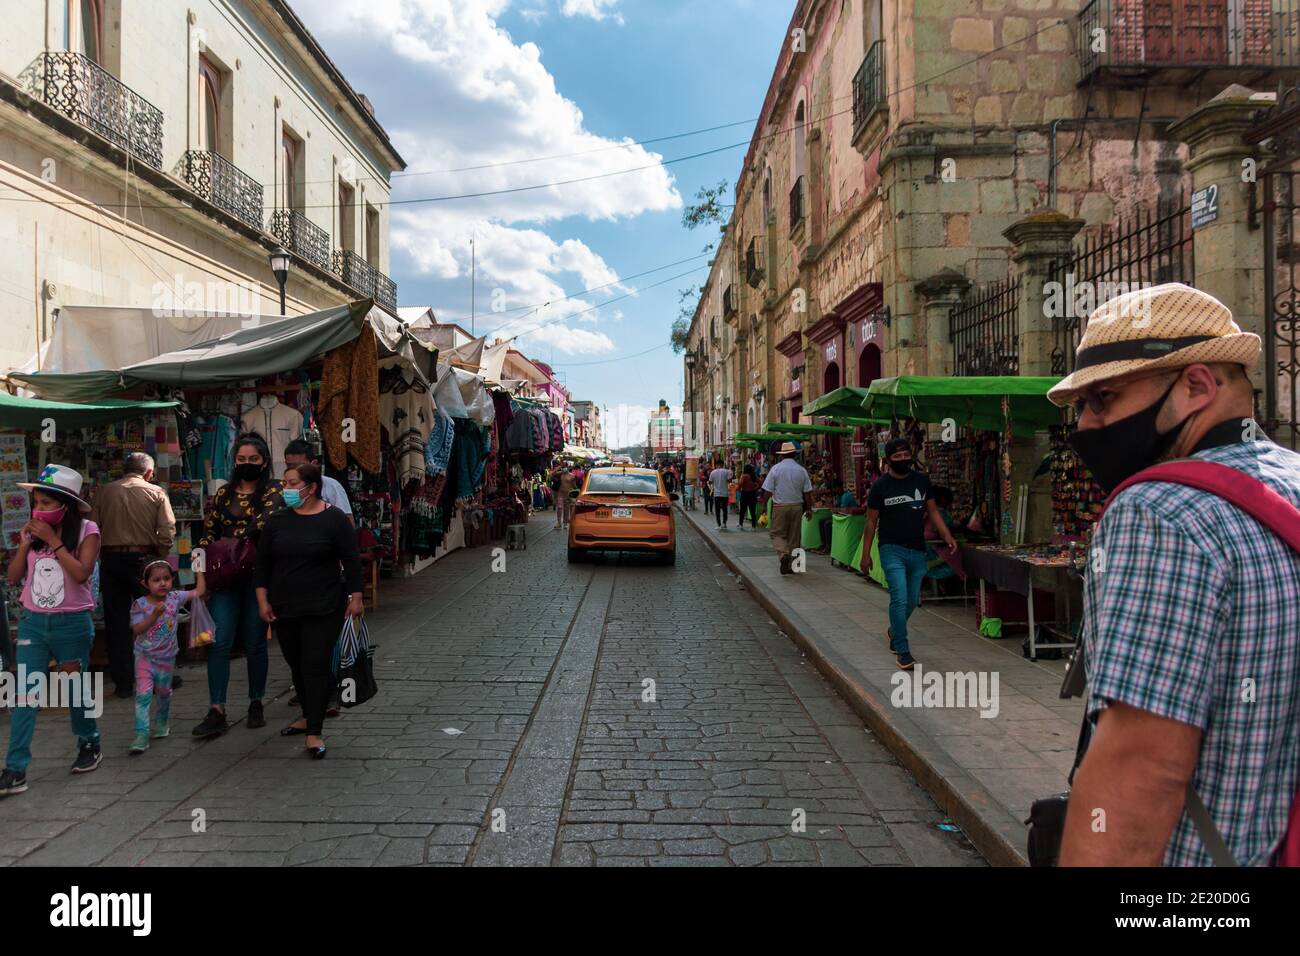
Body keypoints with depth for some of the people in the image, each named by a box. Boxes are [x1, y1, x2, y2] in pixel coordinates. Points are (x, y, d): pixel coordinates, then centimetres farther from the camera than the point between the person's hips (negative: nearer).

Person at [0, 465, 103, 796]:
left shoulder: (87, 530, -6)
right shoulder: (34, 530, 6)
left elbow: (81, 573, -20)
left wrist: (52, 540, -18)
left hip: (71, 623, -3)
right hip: (33, 621, 3)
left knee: (75, 690, 10)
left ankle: (90, 745, 32)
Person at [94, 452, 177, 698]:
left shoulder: (105, 492, 5)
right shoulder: (156, 493, 0)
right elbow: (167, 532, -8)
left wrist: (100, 556, 9)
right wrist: (158, 557, 6)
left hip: (110, 560, 2)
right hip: (143, 559, -1)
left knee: (116, 622, 7)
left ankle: (122, 682, 10)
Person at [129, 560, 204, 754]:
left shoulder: (175, 598, -5)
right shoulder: (140, 605, -12)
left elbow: (199, 591, 0)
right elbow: (137, 629, -20)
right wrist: (155, 615, -32)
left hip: (167, 657, 3)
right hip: (145, 656, -3)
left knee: (164, 692, 18)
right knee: (143, 694, -14)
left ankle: (161, 723, 42)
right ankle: (142, 735, -14)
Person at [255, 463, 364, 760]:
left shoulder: (334, 519, -7)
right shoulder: (277, 521, 4)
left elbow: (351, 561, -5)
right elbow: (262, 564, 8)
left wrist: (355, 597, -7)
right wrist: (263, 600, 3)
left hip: (323, 608, -4)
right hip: (283, 608, 5)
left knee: (316, 665, -8)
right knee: (297, 665, 14)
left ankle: (314, 732, -3)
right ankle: (308, 716, 32)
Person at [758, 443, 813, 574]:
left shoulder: (776, 468, -5)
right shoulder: (802, 470, 2)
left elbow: (768, 490, -8)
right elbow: (808, 492, 4)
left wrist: (763, 505, 2)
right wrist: (809, 509, 12)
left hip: (780, 506, -2)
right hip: (797, 506, 3)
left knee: (776, 533, 6)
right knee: (794, 536, 11)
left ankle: (784, 554, -20)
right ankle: (791, 565, 15)